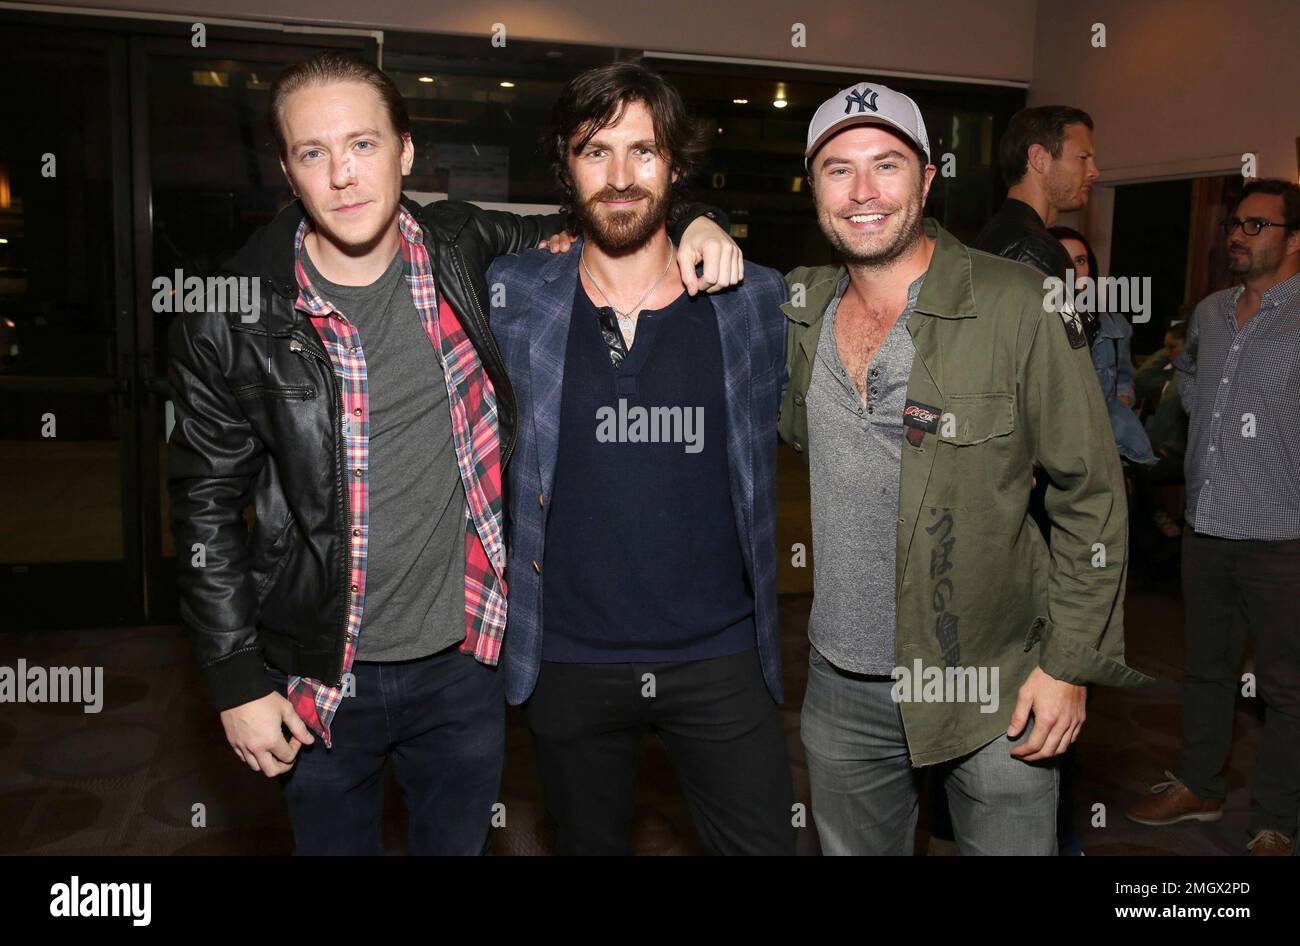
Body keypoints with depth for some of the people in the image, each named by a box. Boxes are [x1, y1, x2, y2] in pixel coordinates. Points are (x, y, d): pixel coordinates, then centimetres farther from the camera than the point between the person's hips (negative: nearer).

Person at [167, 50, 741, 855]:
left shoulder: (463, 249, -5)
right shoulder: (234, 319, -11)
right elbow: (208, 506, -4)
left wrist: (690, 220, -8)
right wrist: (238, 681, -4)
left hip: (466, 660, 2)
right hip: (322, 678, -1)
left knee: (461, 840, 21)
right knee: (333, 840, 20)